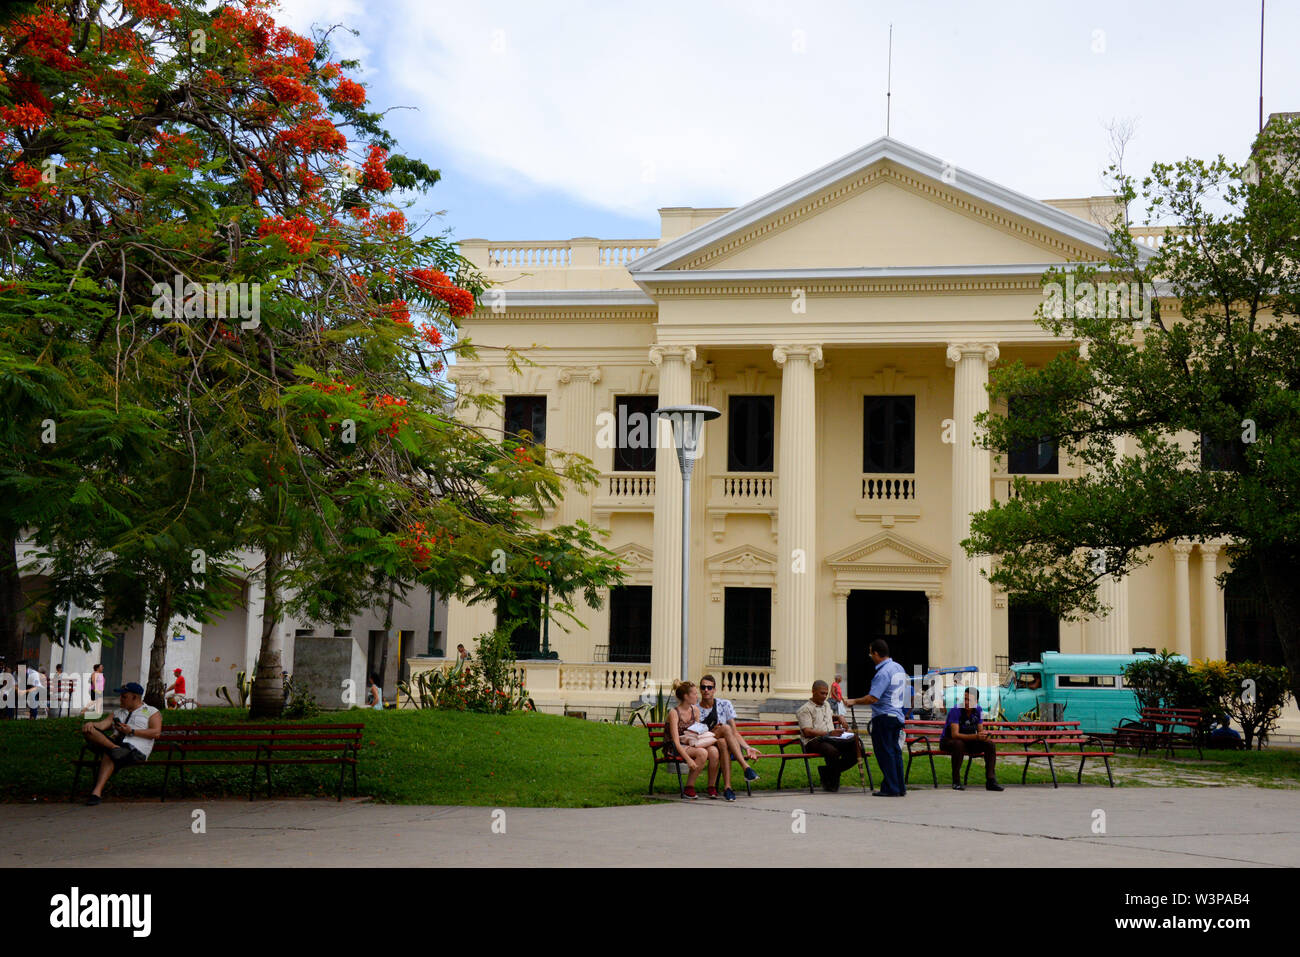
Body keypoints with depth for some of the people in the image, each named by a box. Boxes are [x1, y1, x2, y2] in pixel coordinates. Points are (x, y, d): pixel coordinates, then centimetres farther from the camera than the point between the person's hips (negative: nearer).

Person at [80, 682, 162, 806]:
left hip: (135, 750, -6)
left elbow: (156, 733, -1)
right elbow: (103, 724, 13)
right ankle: (115, 748, -35)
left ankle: (97, 791, -46)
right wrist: (91, 724, -11)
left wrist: (132, 731, -7)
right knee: (88, 731, -17)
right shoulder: (118, 713, 31)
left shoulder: (152, 712, 15)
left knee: (108, 755, -38)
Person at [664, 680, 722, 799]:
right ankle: (689, 789, -22)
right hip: (673, 749, -6)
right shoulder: (674, 713, -15)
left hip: (690, 745, 6)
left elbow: (699, 733, 15)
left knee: (714, 751, -23)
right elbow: (676, 741, -21)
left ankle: (712, 787, -10)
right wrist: (688, 759, -33)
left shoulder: (695, 710, 7)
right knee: (702, 753, -33)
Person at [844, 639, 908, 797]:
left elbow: (872, 698, -25)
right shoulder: (899, 668, 11)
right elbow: (903, 693, 21)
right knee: (895, 751, 13)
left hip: (884, 717, -9)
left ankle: (891, 788, -2)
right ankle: (900, 787, 16)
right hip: (897, 715, 9)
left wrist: (853, 701, -13)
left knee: (885, 752, -4)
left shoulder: (883, 673, -18)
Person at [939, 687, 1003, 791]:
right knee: (959, 744, -39)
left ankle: (991, 781, -16)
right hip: (948, 741, -6)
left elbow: (980, 731, 0)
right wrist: (976, 736, -42)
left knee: (990, 745, -15)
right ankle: (956, 782, -29)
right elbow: (955, 734, -31)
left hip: (968, 741, 6)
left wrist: (984, 735, -26)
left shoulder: (978, 710, -4)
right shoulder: (955, 710, -23)